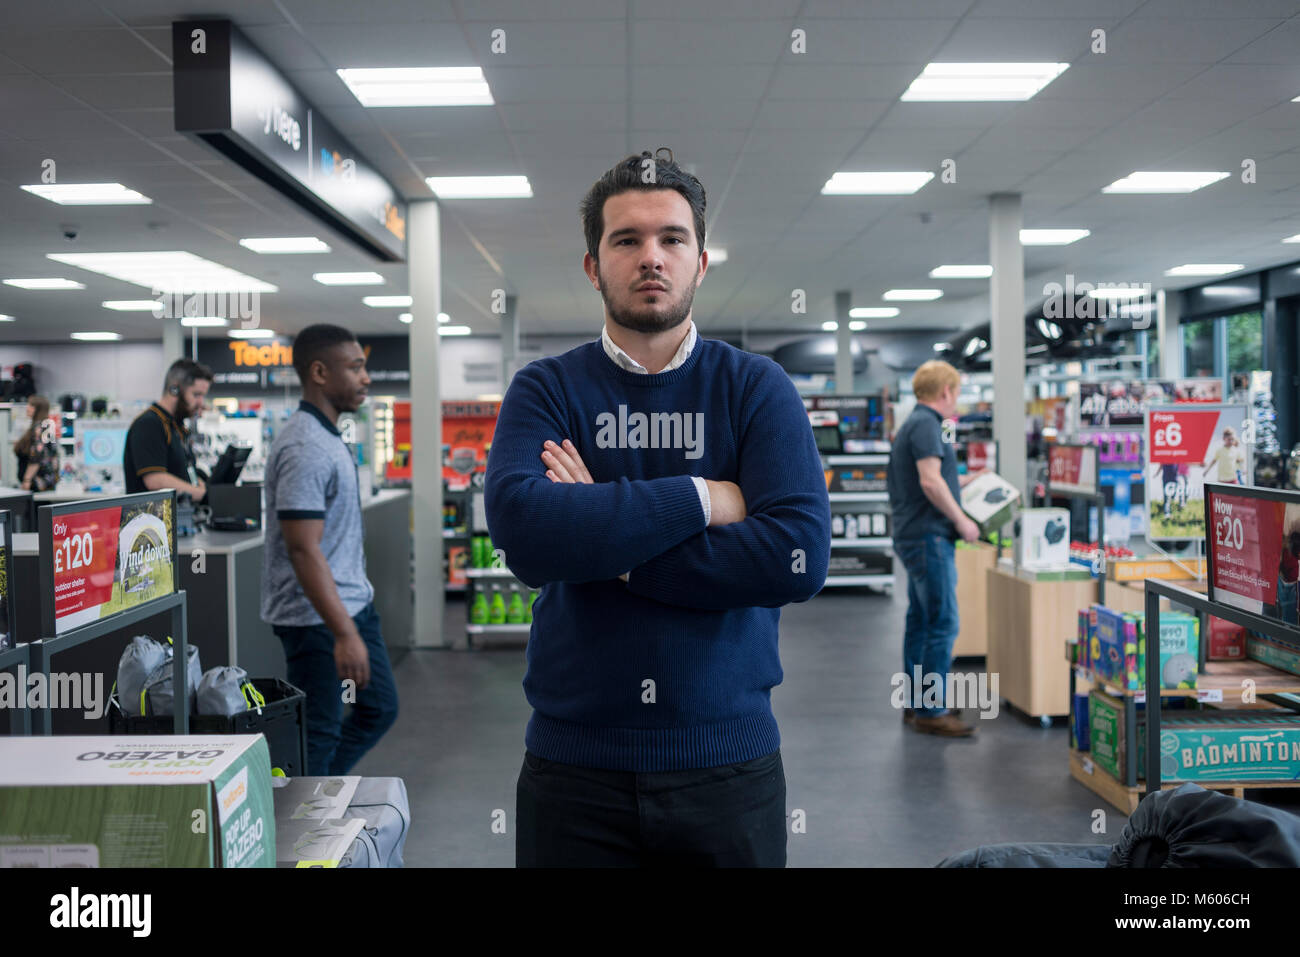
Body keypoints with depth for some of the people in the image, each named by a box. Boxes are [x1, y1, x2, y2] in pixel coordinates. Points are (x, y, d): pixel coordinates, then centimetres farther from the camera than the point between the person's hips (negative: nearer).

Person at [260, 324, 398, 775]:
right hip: (317, 616, -10)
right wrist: (344, 634, -29)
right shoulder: (304, 447, -21)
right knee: (318, 733, 2)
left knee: (379, 709, 18)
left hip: (354, 603, 10)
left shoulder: (328, 437, 11)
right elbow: (303, 549, -27)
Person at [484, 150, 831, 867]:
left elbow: (800, 557, -16)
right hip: (574, 762, 0)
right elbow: (519, 525, -19)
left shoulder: (756, 388, -1)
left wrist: (609, 551, -15)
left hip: (728, 761, 0)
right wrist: (699, 498, -17)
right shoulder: (545, 390, 0)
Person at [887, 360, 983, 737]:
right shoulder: (926, 424, -13)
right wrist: (962, 521, -15)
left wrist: (962, 481, 28)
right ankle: (931, 712, -5)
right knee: (943, 624, -9)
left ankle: (914, 704, 21)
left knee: (920, 621, 14)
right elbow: (930, 482, -23)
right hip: (929, 536, -11)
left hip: (914, 537, 11)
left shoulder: (914, 423, 19)